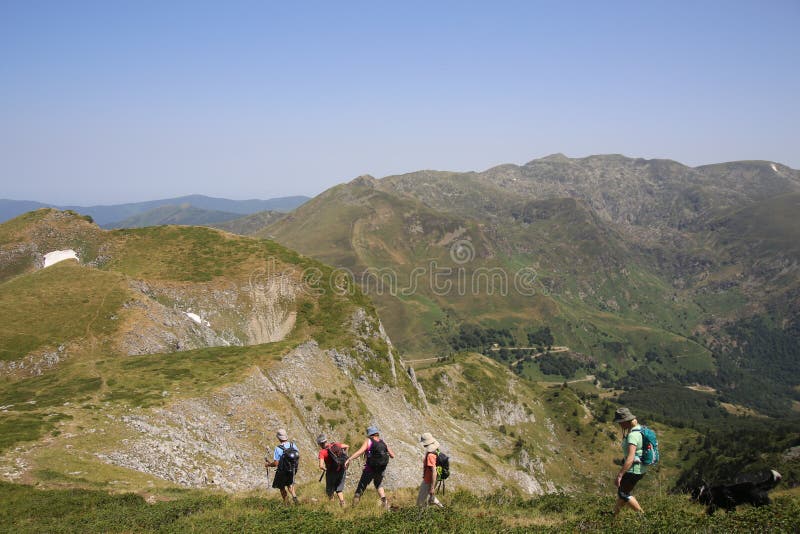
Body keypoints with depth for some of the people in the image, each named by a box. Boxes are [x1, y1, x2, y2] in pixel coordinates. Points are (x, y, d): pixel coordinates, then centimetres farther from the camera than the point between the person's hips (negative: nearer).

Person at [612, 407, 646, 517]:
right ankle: (615, 515, 38)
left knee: (623, 494, 9)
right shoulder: (639, 429, 3)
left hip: (634, 470, -10)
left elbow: (630, 459, -33)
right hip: (640, 467, 10)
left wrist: (619, 475, -31)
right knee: (621, 490, 23)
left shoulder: (632, 435, -27)